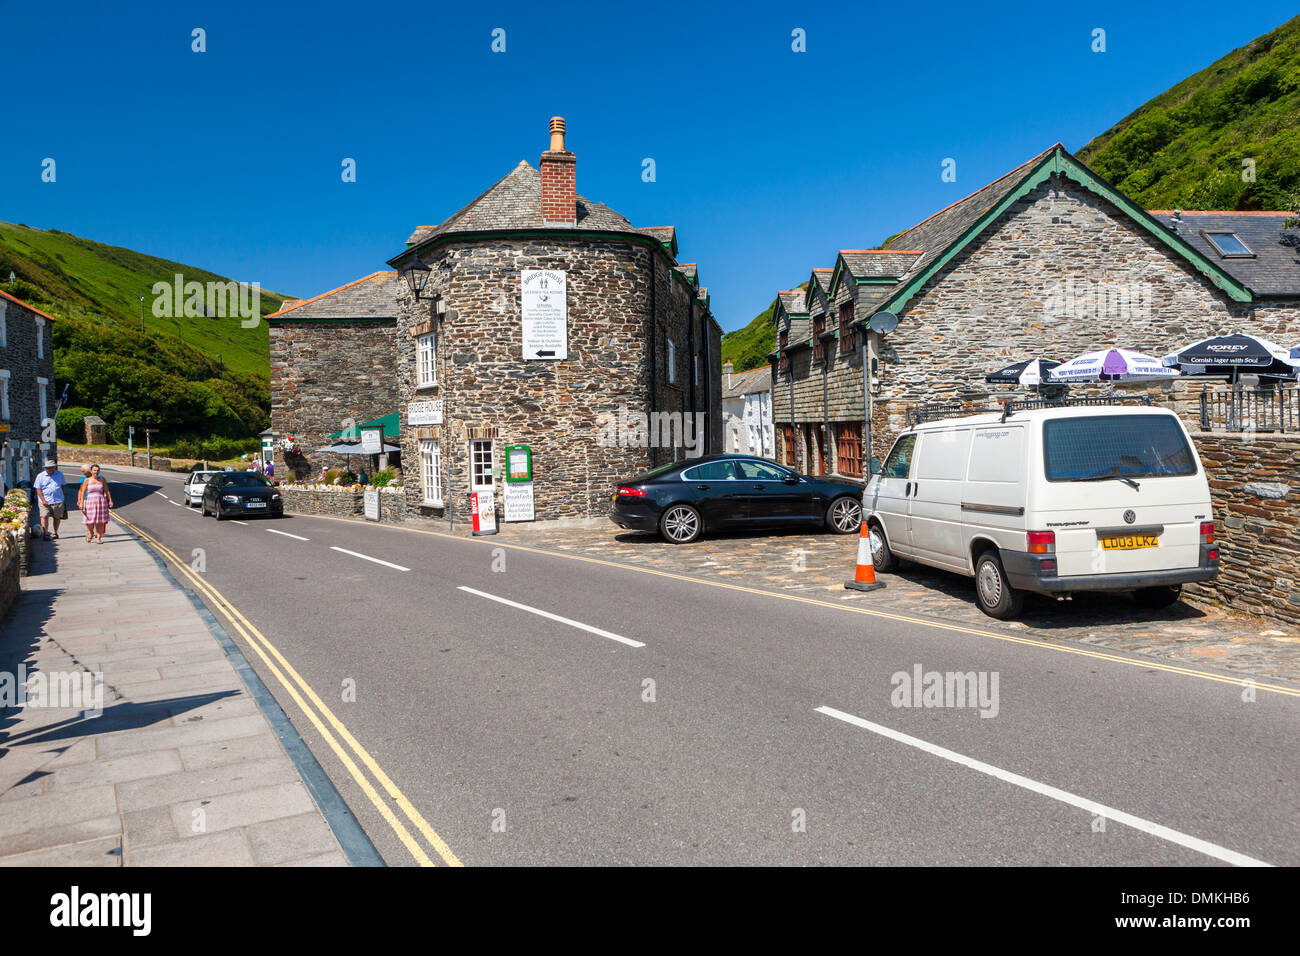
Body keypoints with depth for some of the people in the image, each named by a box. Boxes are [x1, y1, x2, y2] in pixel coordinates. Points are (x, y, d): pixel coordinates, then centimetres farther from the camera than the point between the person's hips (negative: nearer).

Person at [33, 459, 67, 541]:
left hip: (58, 500, 2)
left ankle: (55, 532, 24)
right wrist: (43, 500, -10)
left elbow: (62, 485, 19)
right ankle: (45, 534, -15)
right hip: (45, 501, -2)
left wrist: (62, 496, 15)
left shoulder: (60, 474, 9)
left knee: (57, 517, 8)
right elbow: (38, 489, -1)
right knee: (44, 516, -13)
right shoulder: (40, 476, 1)